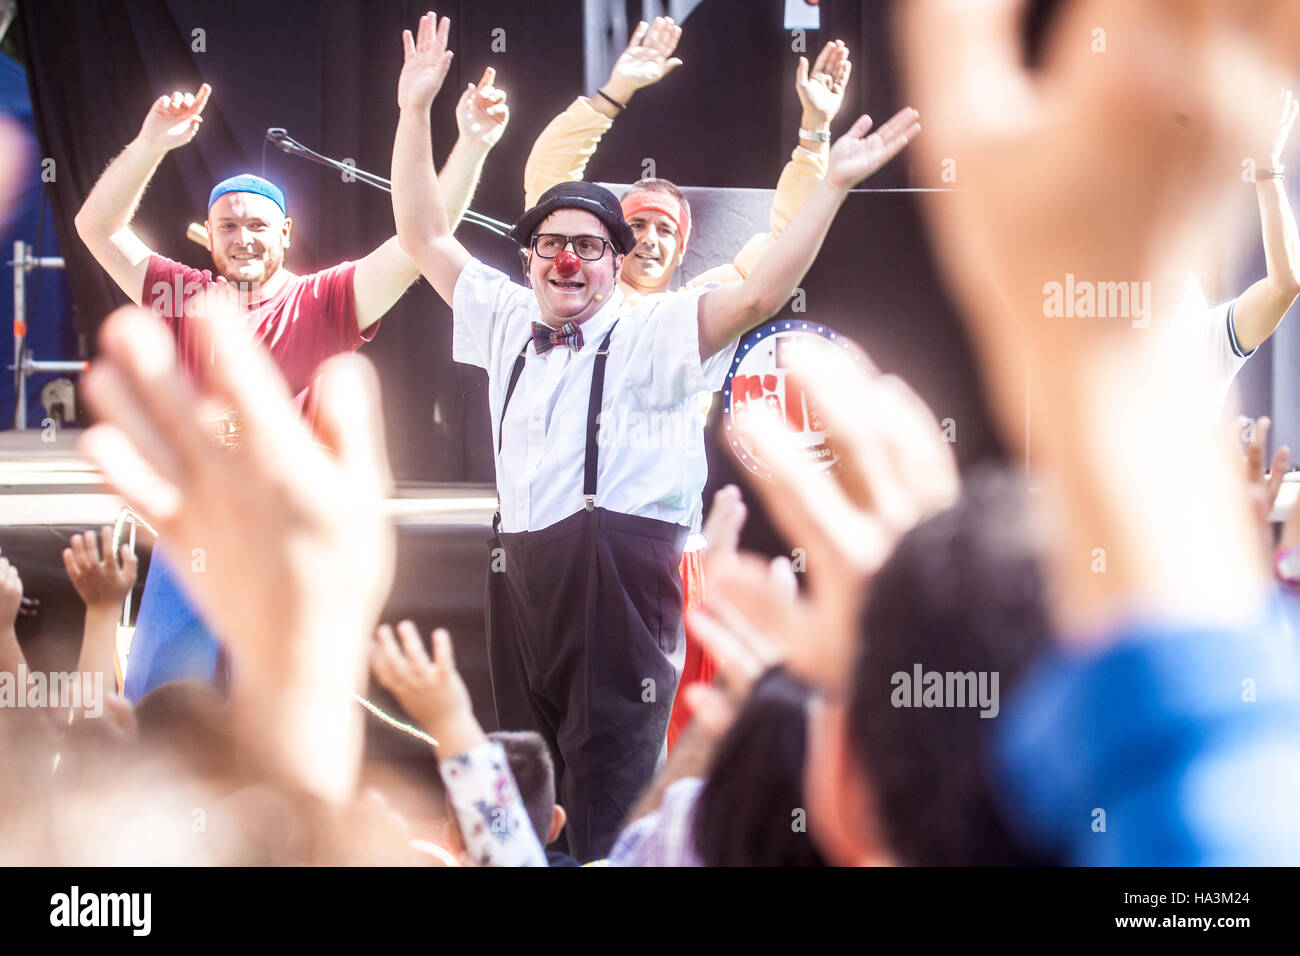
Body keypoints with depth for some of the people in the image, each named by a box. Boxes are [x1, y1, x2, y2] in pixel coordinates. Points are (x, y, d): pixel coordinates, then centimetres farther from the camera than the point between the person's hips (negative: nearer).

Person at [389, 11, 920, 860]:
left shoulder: (650, 331, 0)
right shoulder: (508, 322, 17)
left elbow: (759, 296, -11)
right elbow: (424, 235, 19)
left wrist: (833, 185, -19)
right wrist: (415, 110, 11)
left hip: (619, 578, -6)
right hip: (523, 573, 6)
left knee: (608, 806, -7)